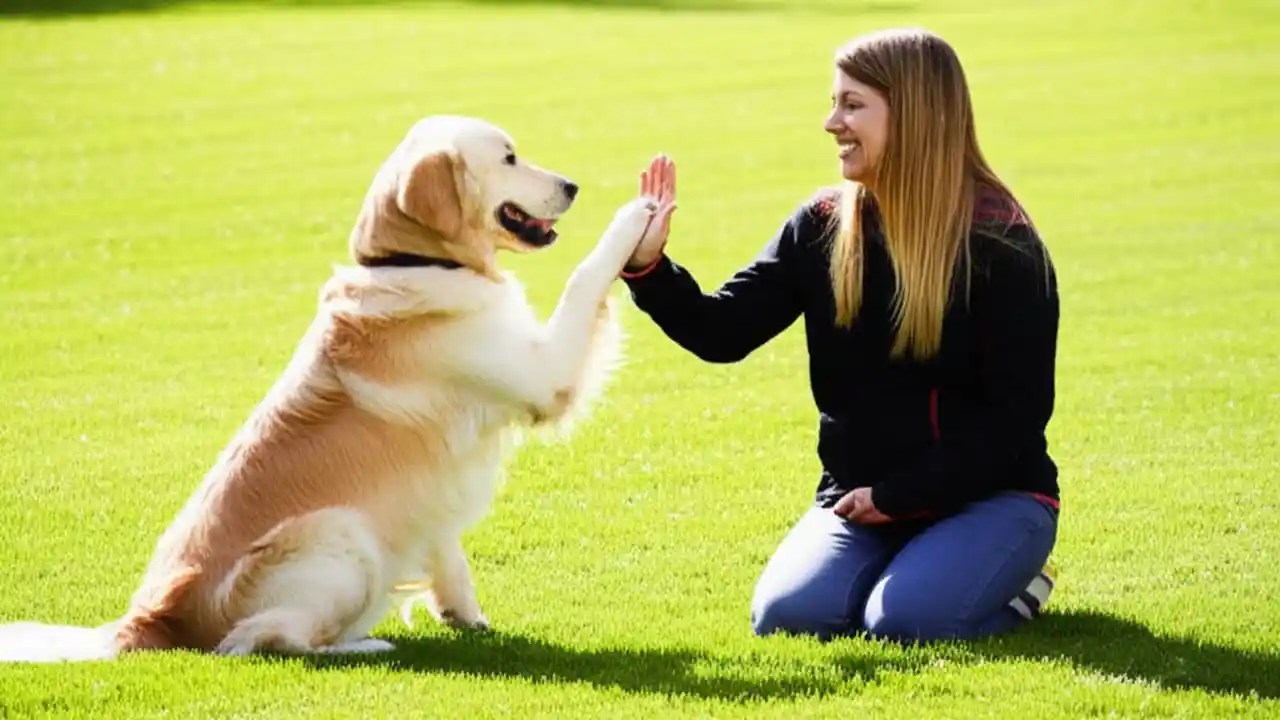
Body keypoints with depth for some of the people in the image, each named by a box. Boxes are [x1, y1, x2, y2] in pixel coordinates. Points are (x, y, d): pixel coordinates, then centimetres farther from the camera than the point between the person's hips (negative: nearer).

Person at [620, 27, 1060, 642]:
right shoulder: (822, 227, 1)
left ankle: (1010, 580, 4)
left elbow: (1016, 412, -14)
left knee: (902, 621, -28)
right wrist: (647, 268, -19)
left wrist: (896, 495, -17)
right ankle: (914, 562, 9)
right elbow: (723, 333, -2)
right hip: (860, 496, 4)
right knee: (785, 615, -20)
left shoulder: (999, 244, -13)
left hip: (990, 496, -4)